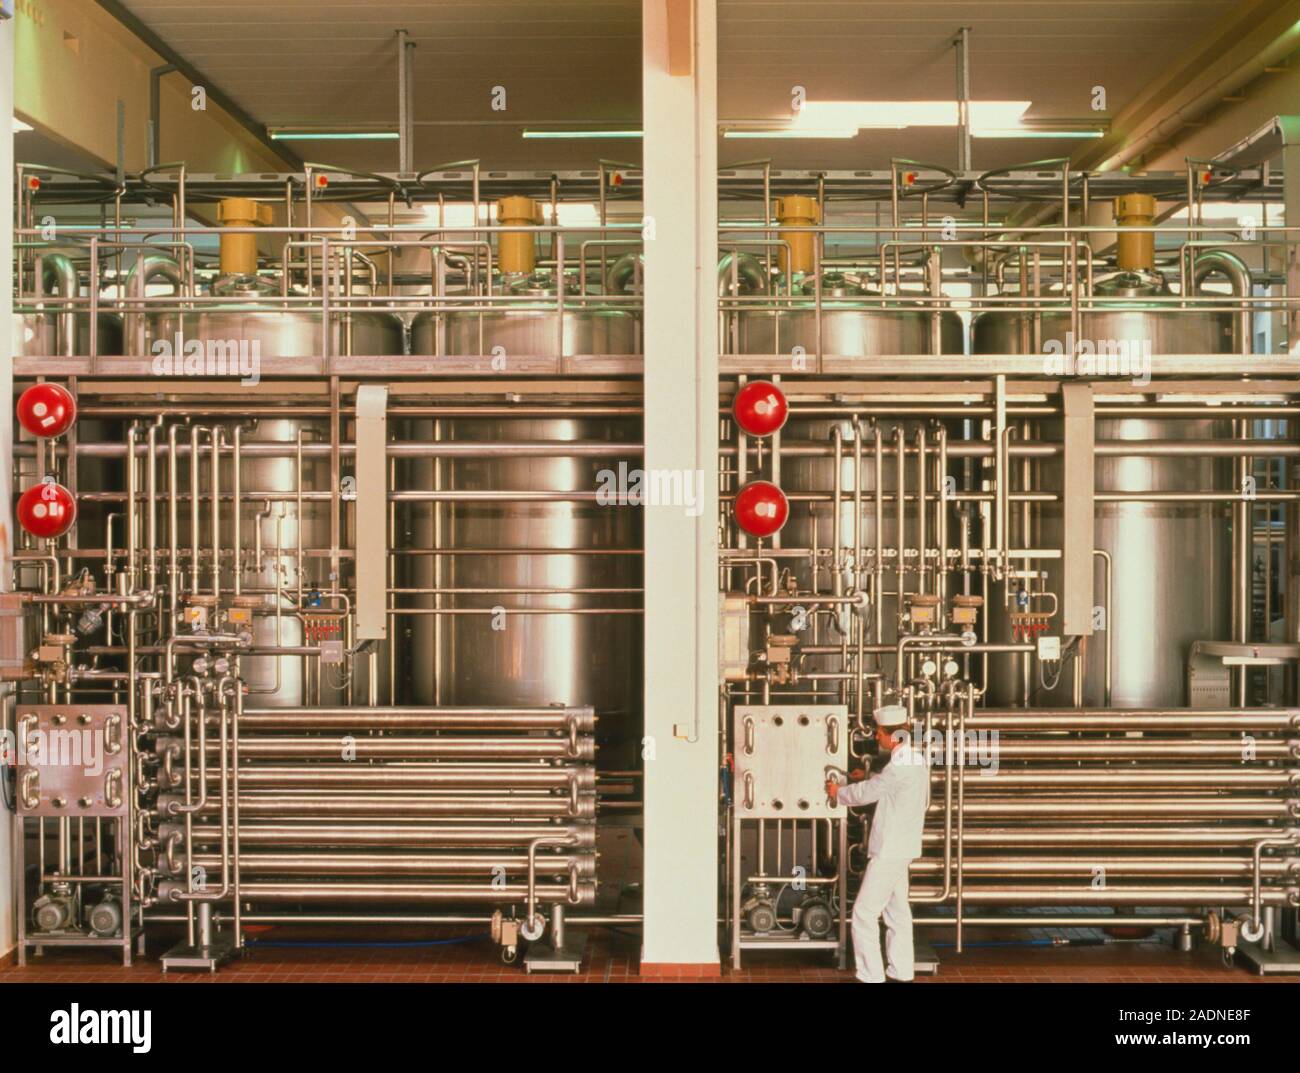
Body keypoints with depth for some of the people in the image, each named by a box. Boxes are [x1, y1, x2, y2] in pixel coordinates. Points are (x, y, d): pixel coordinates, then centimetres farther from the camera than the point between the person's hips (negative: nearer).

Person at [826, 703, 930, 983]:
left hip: (890, 850, -10)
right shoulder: (916, 760, 9)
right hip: (900, 847, 10)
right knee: (897, 910, 17)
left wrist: (837, 792, 4)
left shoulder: (900, 766, -22)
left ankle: (872, 976, -3)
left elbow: (867, 792, -12)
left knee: (865, 913, -5)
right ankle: (902, 971, 25)